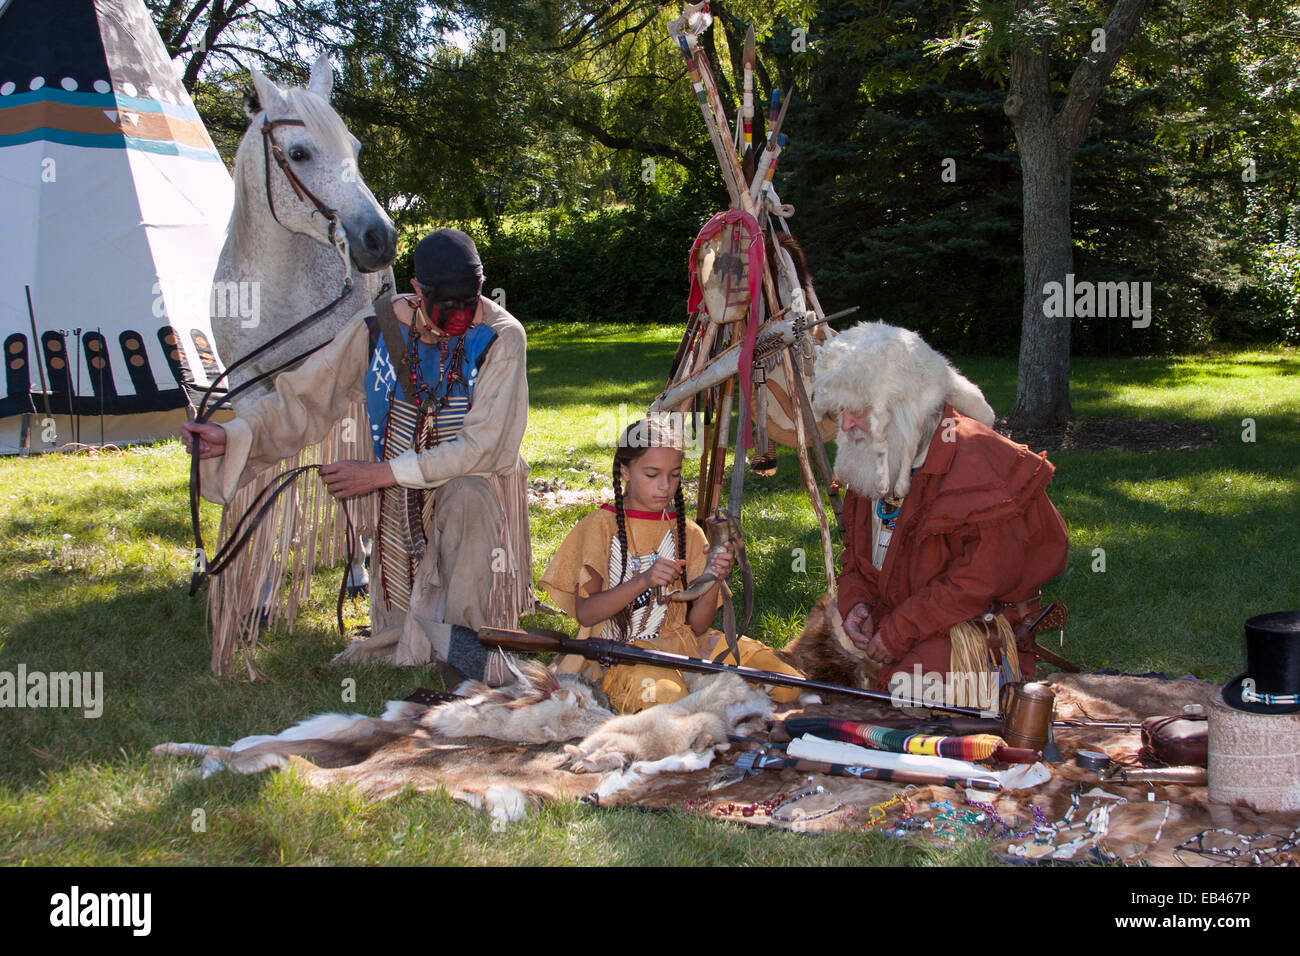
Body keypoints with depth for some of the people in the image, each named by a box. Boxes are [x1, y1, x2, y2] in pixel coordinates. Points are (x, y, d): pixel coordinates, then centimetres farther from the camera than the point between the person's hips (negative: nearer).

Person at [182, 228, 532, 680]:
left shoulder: (501, 336, -19)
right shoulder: (377, 327, -9)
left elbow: (482, 447, -24)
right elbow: (305, 398, -3)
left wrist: (383, 473, -25)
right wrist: (232, 436, -17)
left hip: (474, 482, -3)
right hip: (402, 501, 3)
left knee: (465, 500, -39)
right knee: (400, 639, 2)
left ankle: (464, 638, -25)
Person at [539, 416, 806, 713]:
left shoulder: (688, 533, 11)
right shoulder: (600, 526, 1)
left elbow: (696, 626, 5)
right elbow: (584, 613, -10)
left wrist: (712, 581, -14)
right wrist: (643, 581, -22)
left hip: (680, 644, 4)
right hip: (618, 652, -4)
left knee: (785, 686, -17)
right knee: (663, 696, -40)